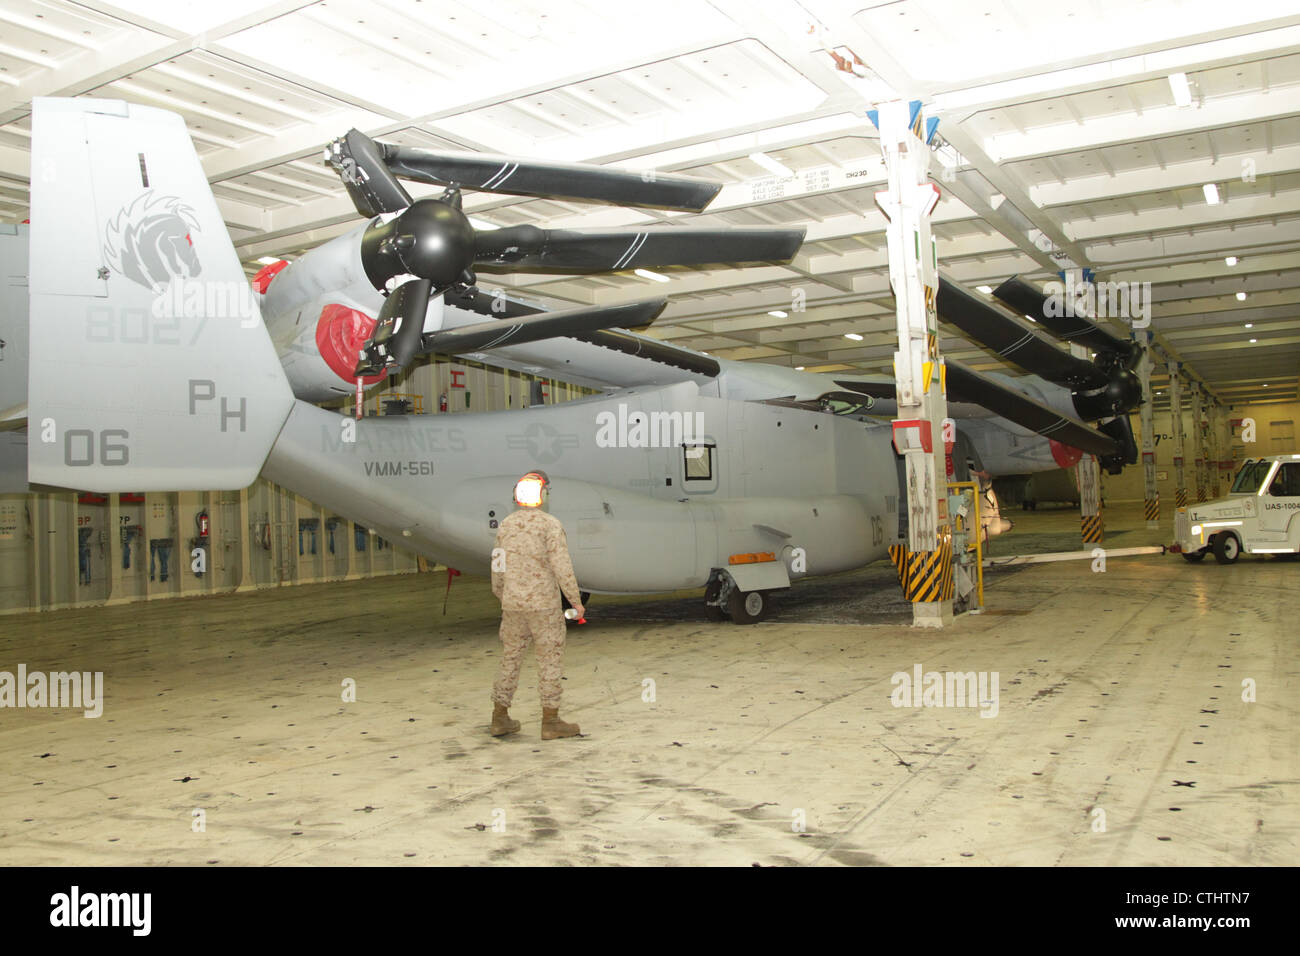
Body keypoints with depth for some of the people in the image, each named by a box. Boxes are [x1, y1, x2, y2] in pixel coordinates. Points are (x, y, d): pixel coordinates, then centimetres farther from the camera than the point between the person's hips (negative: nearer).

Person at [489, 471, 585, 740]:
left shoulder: (506, 526, 6)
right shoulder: (550, 525, -12)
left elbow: (498, 569, 12)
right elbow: (562, 567, -17)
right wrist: (576, 601, -8)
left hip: (513, 606, 6)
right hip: (543, 606, -6)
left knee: (510, 659, 13)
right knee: (550, 660, 2)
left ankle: (500, 719, 17)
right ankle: (550, 722, 4)